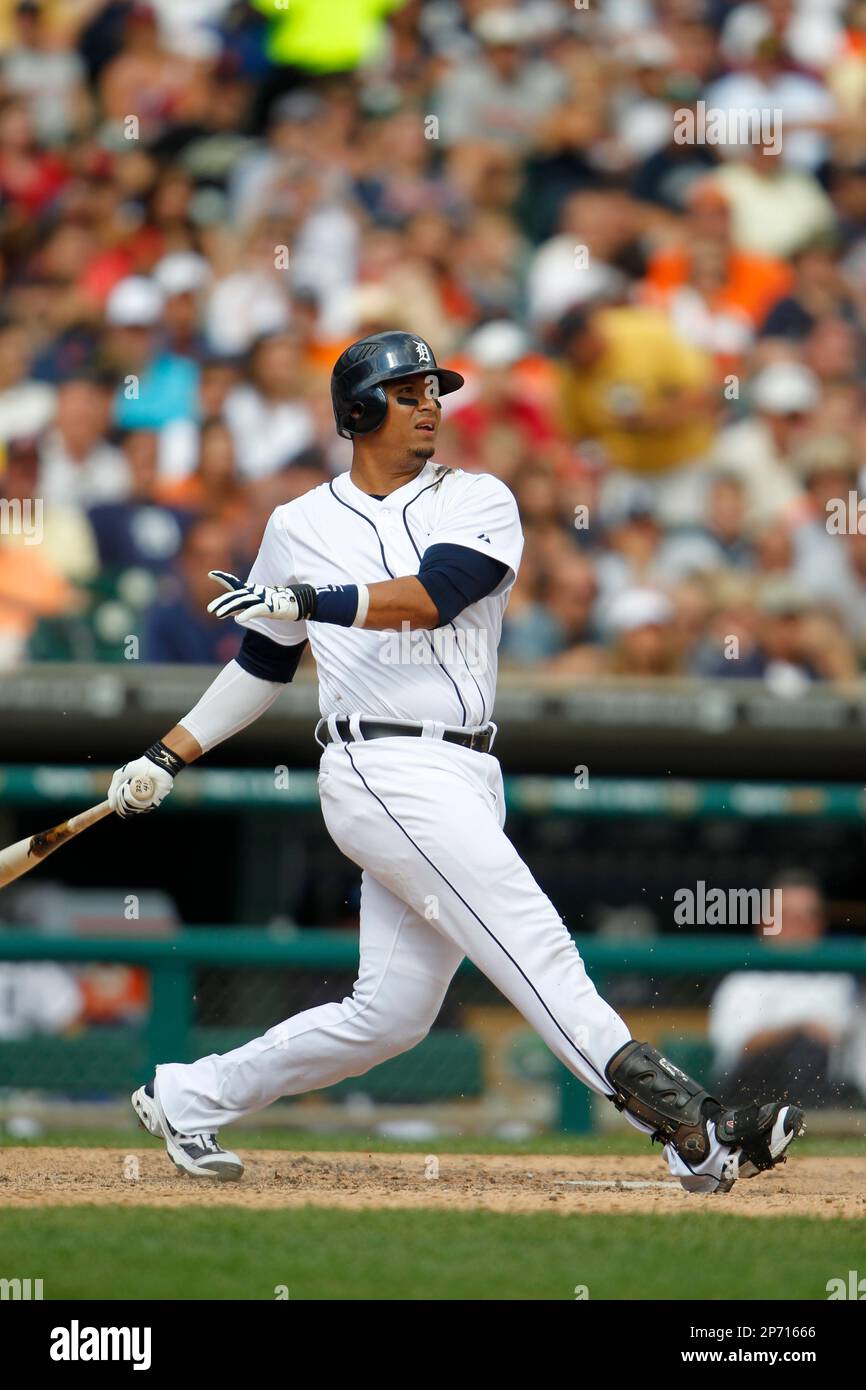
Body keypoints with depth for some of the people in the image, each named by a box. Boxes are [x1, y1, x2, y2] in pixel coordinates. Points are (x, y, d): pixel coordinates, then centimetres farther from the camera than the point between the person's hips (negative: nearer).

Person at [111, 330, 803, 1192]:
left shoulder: (478, 503, 8)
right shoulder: (299, 528, 10)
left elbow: (432, 595, -12)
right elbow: (263, 663, 22)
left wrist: (314, 601, -26)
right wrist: (169, 755, 19)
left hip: (467, 781, 4)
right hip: (382, 772, -4)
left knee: (390, 1013, 6)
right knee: (535, 944, -17)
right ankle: (685, 1128, -27)